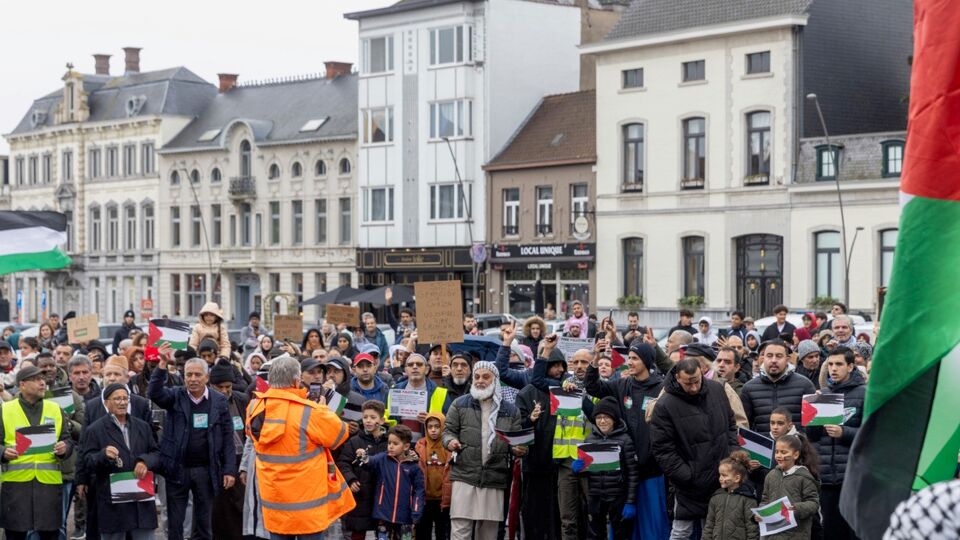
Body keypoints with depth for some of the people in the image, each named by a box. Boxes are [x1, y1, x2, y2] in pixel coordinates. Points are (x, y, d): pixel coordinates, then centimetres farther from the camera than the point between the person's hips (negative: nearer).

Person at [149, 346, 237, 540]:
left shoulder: (219, 400, 1)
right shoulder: (175, 396, 1)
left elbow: (227, 438, 2)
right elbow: (154, 392, -19)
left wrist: (230, 470, -4)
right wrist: (163, 364, -31)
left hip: (206, 470, 0)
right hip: (177, 469, 0)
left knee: (204, 524, 10)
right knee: (175, 524, 7)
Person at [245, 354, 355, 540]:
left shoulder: (255, 408, -5)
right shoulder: (309, 413, -21)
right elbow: (340, 434, -8)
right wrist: (323, 412, 12)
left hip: (273, 499, 5)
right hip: (307, 500, -5)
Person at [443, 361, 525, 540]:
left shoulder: (510, 411, 12)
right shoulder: (460, 404, 10)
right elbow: (449, 430, 10)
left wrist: (518, 450, -7)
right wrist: (450, 441, -11)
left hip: (495, 480, 2)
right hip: (465, 476, -2)